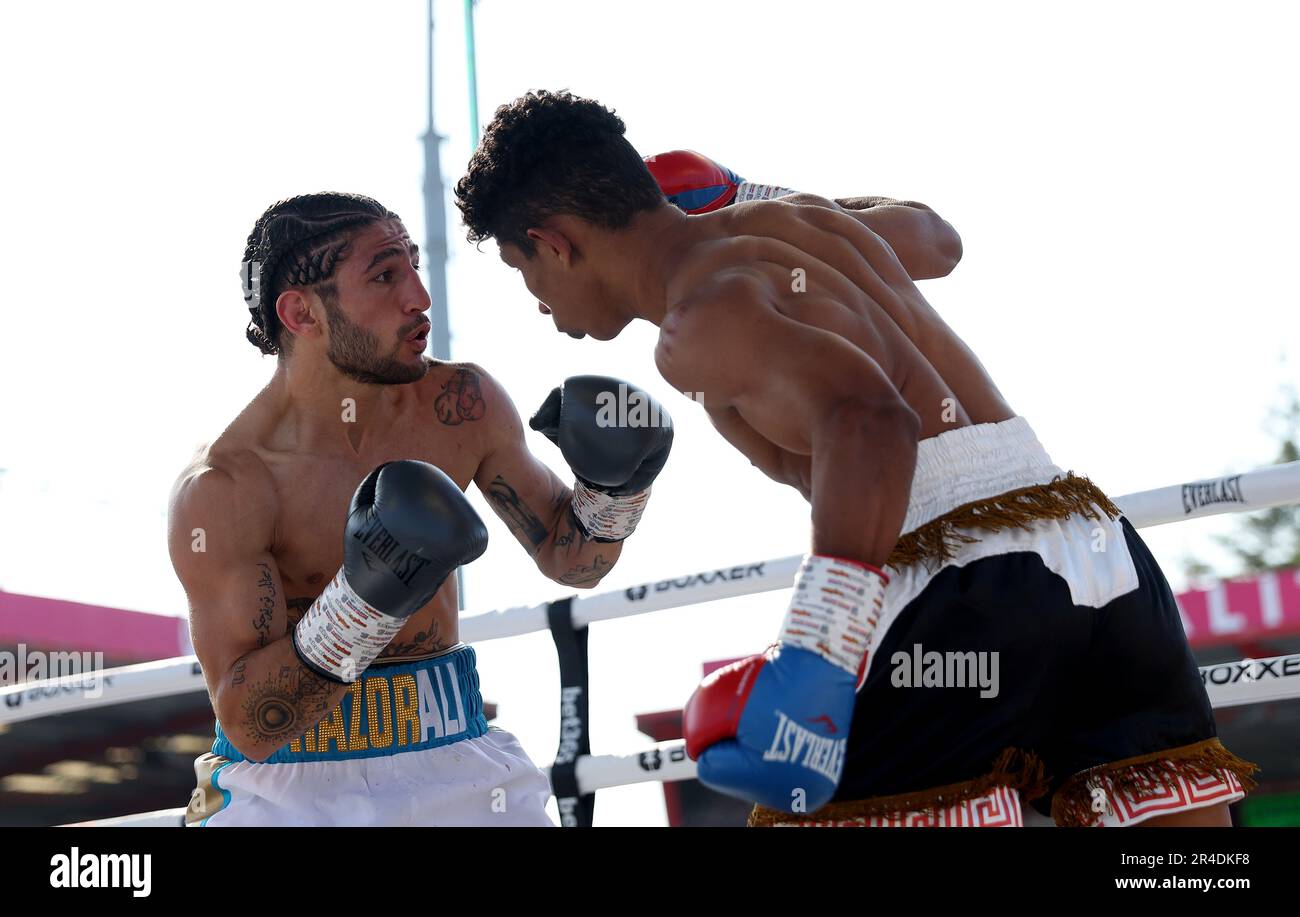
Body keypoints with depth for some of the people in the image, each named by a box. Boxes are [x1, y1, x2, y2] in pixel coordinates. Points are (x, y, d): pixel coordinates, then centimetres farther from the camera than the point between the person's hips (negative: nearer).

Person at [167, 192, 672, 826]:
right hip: (289, 792, -3)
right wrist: (361, 605, -33)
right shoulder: (221, 490, -16)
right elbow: (248, 725, -20)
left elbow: (568, 560, 11)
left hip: (454, 769, 4)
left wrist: (614, 486, -9)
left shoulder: (463, 405, -3)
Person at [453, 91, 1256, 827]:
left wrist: (812, 675, -28)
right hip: (1108, 551, 8)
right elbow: (933, 237, 46)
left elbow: (870, 422, -21)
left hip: (965, 576, -8)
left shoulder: (699, 318, -3)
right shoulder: (808, 216, 22)